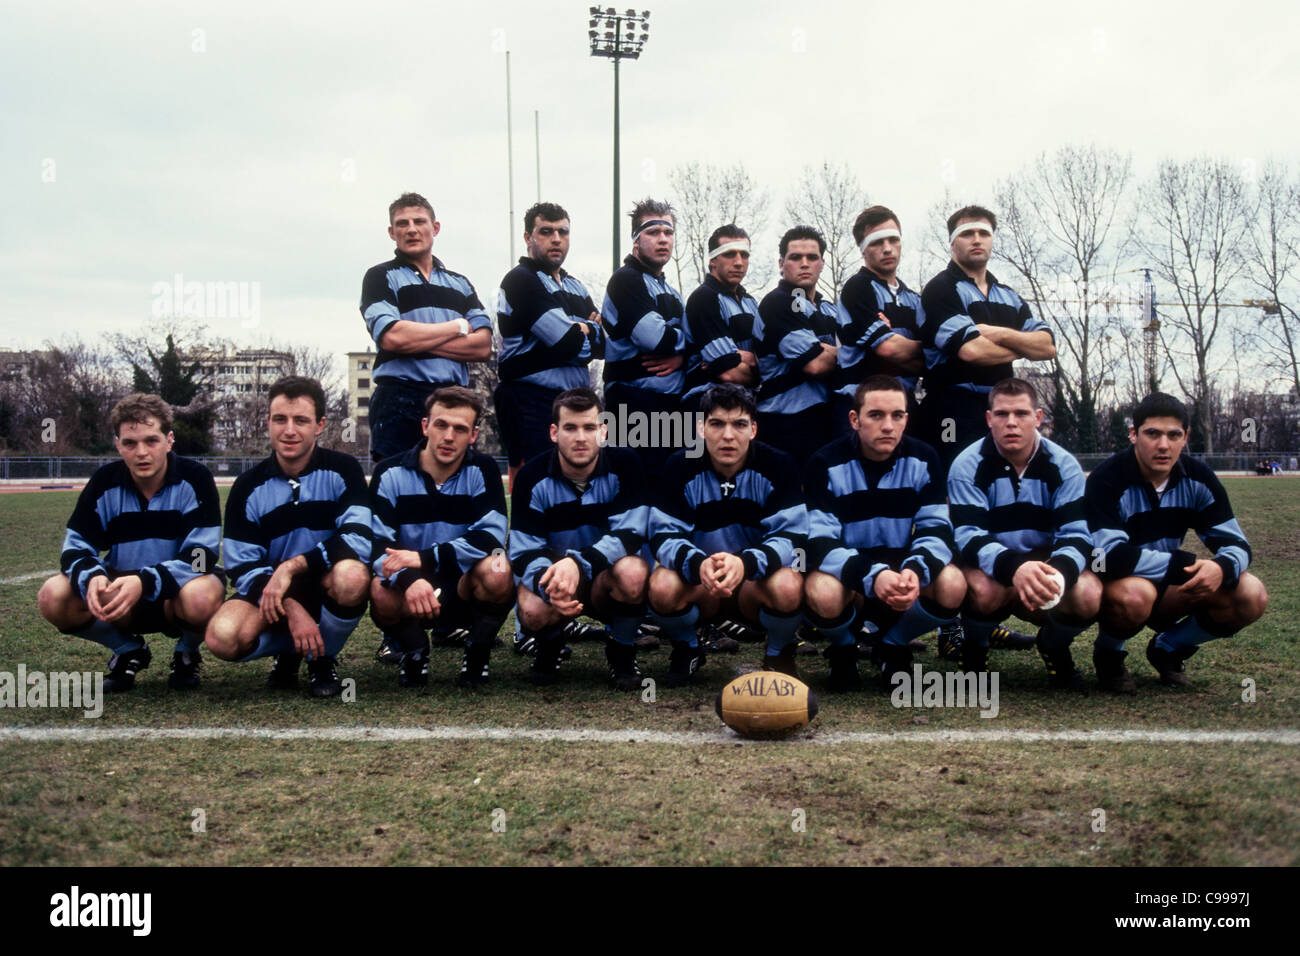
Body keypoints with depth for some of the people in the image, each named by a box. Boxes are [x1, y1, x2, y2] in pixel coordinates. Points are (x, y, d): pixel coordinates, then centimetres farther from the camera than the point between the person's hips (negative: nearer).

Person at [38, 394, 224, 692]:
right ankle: (128, 650, 5)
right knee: (53, 596, -23)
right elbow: (76, 548, -5)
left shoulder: (194, 480, -16)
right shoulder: (105, 483, -7)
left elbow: (200, 555, -22)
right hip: (122, 588, 3)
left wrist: (144, 582, -38)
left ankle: (186, 653, -1)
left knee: (201, 597, -40)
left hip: (177, 591, -3)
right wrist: (92, 578, -30)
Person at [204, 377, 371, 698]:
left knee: (352, 576, -38)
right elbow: (243, 567, -6)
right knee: (222, 637, -29)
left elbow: (359, 539, -21)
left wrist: (292, 566, -27)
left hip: (325, 587, -1)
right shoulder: (249, 487, -2)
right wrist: (292, 610, -22)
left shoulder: (341, 470, -7)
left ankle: (322, 658, -6)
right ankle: (288, 653, 8)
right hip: (269, 589, 2)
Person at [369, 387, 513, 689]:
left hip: (467, 589, 0)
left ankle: (478, 651, -3)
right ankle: (414, 651, 2)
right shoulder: (390, 474, -6)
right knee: (381, 592, -34)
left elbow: (490, 536, -19)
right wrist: (408, 579, -38)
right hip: (410, 589, 0)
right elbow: (377, 544, -15)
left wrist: (425, 558, -28)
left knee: (497, 570, -33)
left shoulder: (482, 471, -6)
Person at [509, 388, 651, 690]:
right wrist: (549, 583, -39)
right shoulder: (533, 478, -12)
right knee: (533, 611, -34)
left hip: (608, 577, 0)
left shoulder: (624, 465, -14)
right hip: (551, 573, 0)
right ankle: (548, 646, 7)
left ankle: (622, 650, -5)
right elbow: (524, 552, -14)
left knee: (633, 572, -36)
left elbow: (629, 534, -21)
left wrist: (578, 562, -39)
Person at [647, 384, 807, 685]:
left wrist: (746, 563, -41)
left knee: (788, 587, -35)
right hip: (697, 581, 1)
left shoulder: (778, 466, -12)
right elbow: (663, 536, -15)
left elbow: (792, 537, -19)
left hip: (758, 581, -1)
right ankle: (686, 649, 3)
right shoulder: (682, 467, -10)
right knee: (662, 587, -32)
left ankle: (779, 654, 0)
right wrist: (698, 565, -39)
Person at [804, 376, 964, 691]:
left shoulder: (923, 459, -6)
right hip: (846, 573, -2)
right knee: (823, 593, -38)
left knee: (953, 585, -28)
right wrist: (872, 576, -40)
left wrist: (916, 570, -32)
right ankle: (843, 650, 1)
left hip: (901, 568, 3)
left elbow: (936, 529, -8)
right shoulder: (826, 464, -15)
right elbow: (820, 543, -22)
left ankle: (894, 644, 4)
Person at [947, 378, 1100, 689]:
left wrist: (1059, 571, -38)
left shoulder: (1063, 465, -6)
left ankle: (1054, 646, 7)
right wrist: (1014, 568, -43)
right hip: (990, 567, -2)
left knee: (1090, 595, -28)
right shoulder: (968, 466, -12)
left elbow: (1077, 534, -13)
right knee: (986, 589, -38)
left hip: (1046, 564, 3)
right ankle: (974, 649, -2)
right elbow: (969, 536, -22)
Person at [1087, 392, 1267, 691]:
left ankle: (1168, 648, 10)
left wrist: (1221, 568, -28)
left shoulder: (1197, 478, -4)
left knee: (1251, 596, -16)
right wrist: (1184, 565, -32)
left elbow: (1235, 543, -3)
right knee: (1134, 595, -41)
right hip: (1112, 586, -5)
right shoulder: (1108, 480, -22)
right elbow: (1110, 556, -32)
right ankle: (1108, 655, -4)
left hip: (1169, 589, 6)